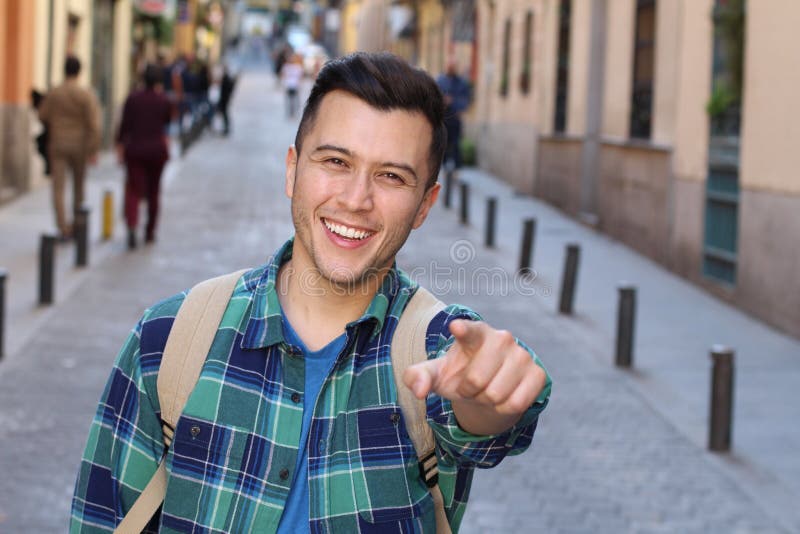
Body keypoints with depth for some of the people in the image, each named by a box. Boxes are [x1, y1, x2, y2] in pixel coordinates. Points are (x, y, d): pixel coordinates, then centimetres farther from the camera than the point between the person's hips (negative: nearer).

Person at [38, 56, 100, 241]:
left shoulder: (53, 94, -5)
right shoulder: (87, 95, -11)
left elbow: (42, 116, 8)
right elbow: (94, 124, -17)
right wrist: (94, 151, -14)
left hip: (57, 145, 0)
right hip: (79, 146, 0)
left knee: (58, 188, 0)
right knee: (78, 186, 19)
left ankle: (63, 229, -11)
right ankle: (76, 226, 26)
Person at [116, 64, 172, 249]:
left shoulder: (132, 98, -5)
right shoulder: (163, 101, -4)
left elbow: (124, 124, -7)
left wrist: (120, 145, 2)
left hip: (135, 149, -1)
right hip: (157, 149, 1)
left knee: (134, 190, -2)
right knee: (153, 191, 15)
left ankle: (132, 226, -27)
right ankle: (150, 232, 23)